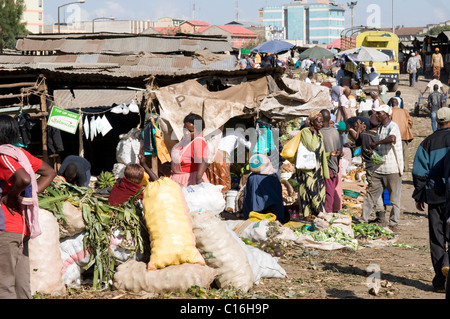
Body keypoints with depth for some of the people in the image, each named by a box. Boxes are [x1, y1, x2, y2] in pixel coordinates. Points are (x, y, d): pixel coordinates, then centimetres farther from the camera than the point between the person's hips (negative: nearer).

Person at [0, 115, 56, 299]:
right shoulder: (20, 153, 12)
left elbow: (24, 179, -32)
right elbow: (49, 173, 20)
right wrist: (32, 193, 11)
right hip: (22, 228, 9)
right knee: (21, 285, 13)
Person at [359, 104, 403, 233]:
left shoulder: (393, 126, -11)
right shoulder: (379, 128, 14)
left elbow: (392, 138, -34)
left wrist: (376, 143, -22)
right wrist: (372, 150, 1)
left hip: (393, 169, -8)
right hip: (380, 168, 8)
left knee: (394, 198, 1)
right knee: (370, 194, 8)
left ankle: (393, 224, 8)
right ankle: (363, 220, 15)